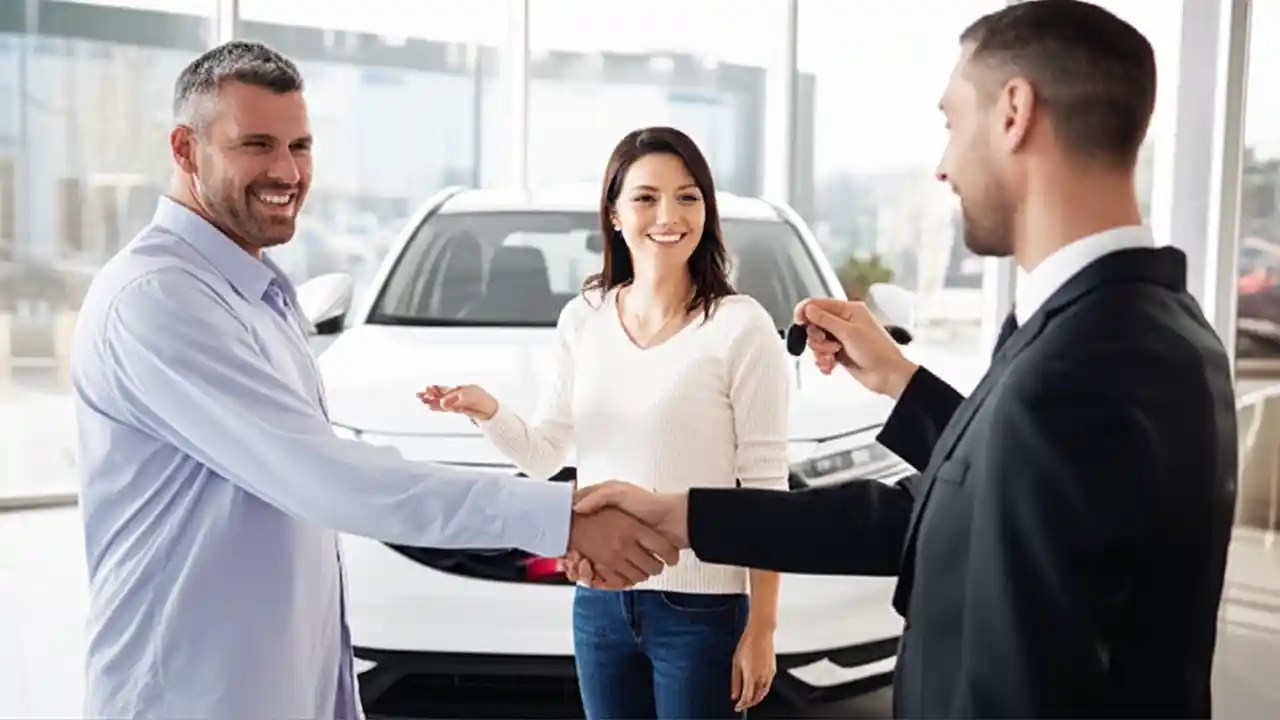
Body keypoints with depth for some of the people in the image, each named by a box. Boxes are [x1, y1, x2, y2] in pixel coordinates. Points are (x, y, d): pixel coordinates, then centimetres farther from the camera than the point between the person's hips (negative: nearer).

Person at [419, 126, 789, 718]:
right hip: (598, 599, 4)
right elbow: (543, 455, 7)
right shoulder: (582, 319, 4)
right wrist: (487, 410, -13)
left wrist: (761, 629, -8)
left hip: (701, 606, -4)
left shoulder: (740, 326, -10)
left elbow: (765, 487, -9)